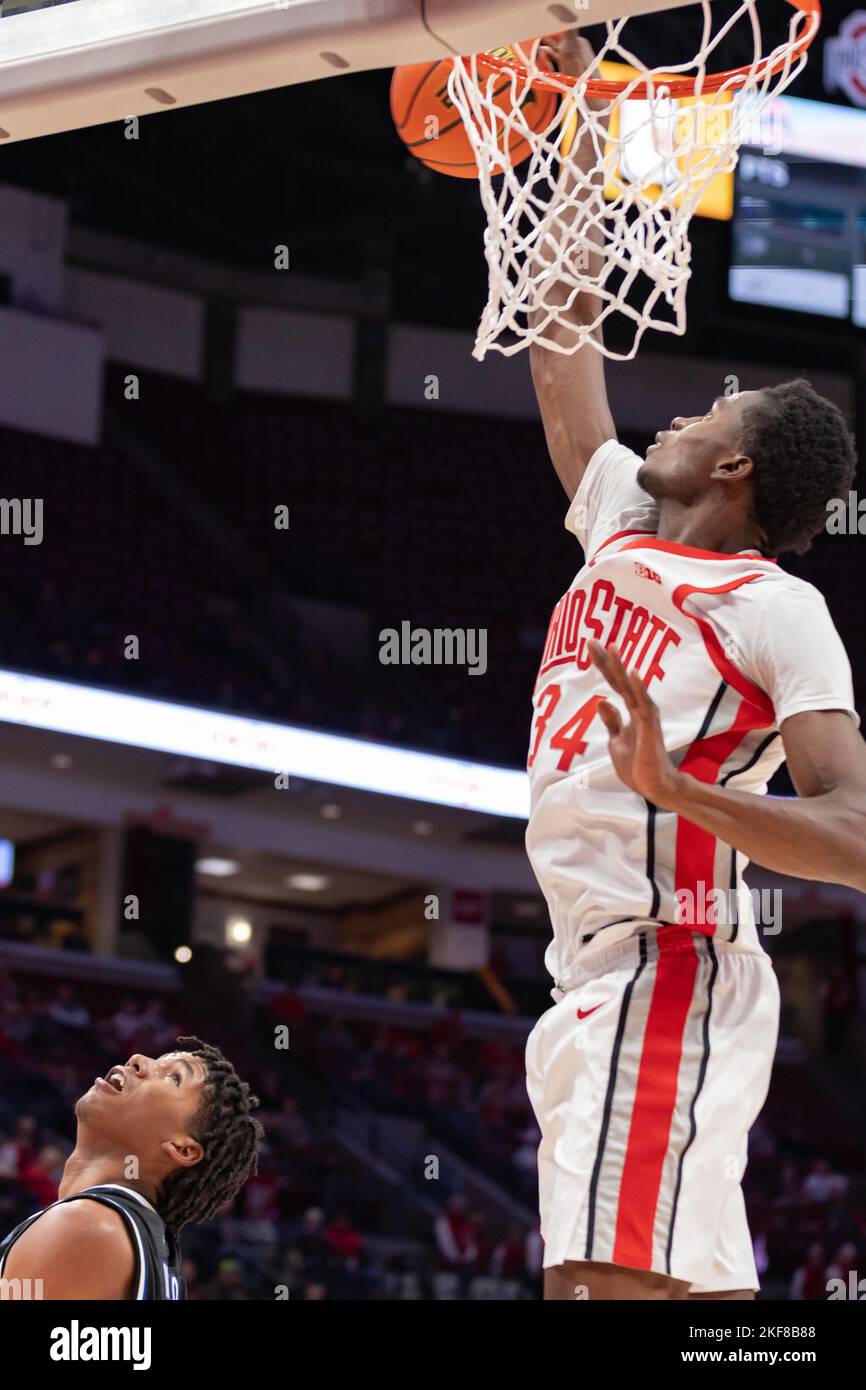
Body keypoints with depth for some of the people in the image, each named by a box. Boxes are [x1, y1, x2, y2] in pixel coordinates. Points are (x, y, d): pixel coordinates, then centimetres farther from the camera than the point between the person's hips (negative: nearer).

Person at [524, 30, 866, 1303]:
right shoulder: (620, 519, 16)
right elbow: (567, 323, 28)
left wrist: (672, 784, -31)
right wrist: (580, 138, 30)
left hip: (667, 969, -9)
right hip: (600, 972, 9)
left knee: (607, 1282, -20)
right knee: (703, 1293, 7)